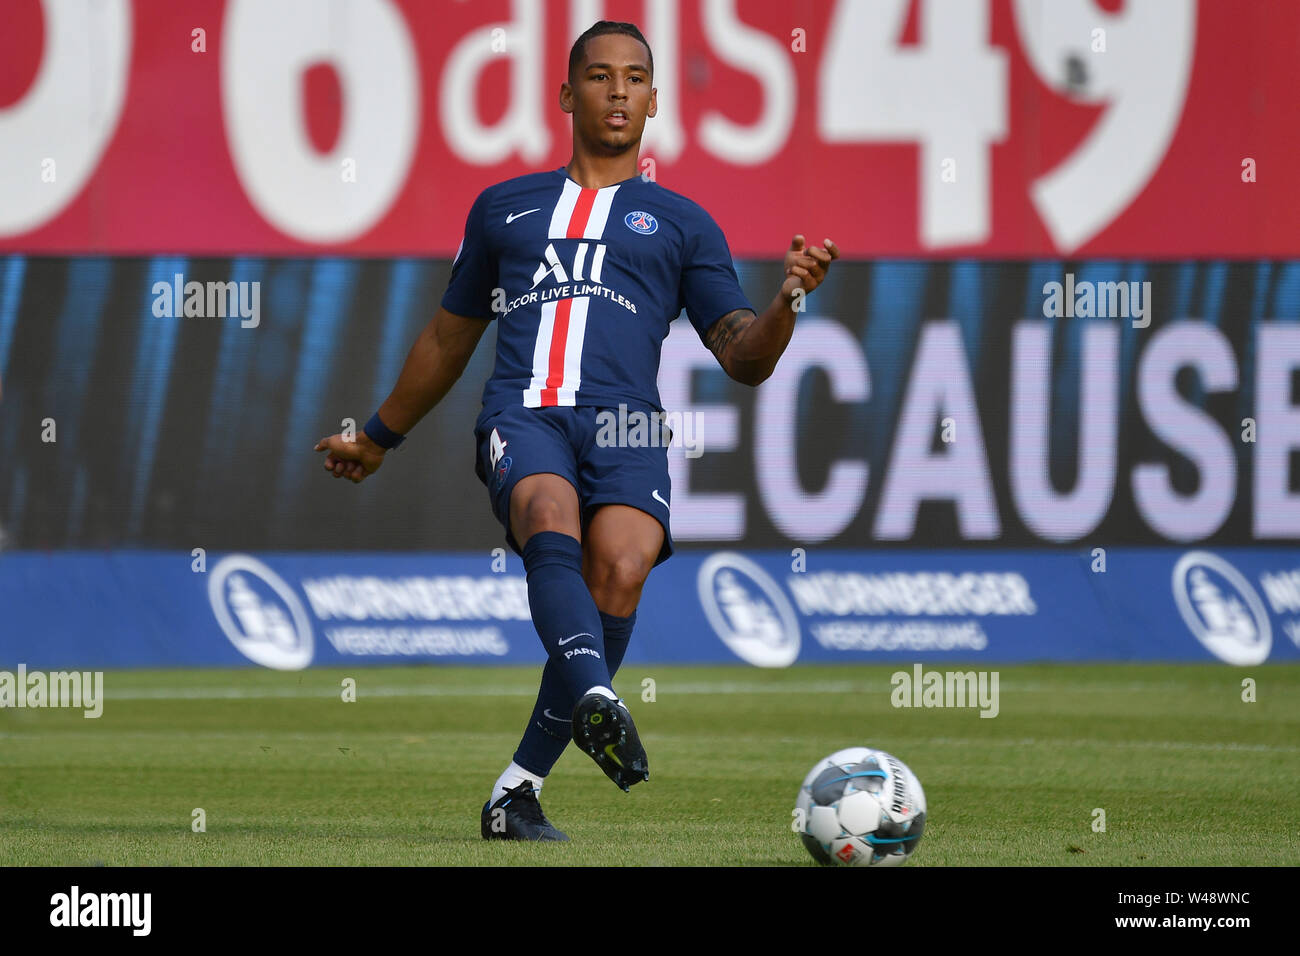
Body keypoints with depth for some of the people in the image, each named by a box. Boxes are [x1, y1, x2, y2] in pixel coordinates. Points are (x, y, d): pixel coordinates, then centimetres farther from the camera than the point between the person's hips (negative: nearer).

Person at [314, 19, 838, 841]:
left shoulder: (682, 224, 23)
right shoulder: (505, 207, 27)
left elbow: (745, 359, 15)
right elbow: (450, 339, 37)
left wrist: (789, 299, -5)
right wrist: (379, 439, 43)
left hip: (624, 423, -1)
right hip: (524, 415, 1)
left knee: (619, 570, -29)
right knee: (552, 521, -35)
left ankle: (520, 787, -21)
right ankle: (596, 698, -58)